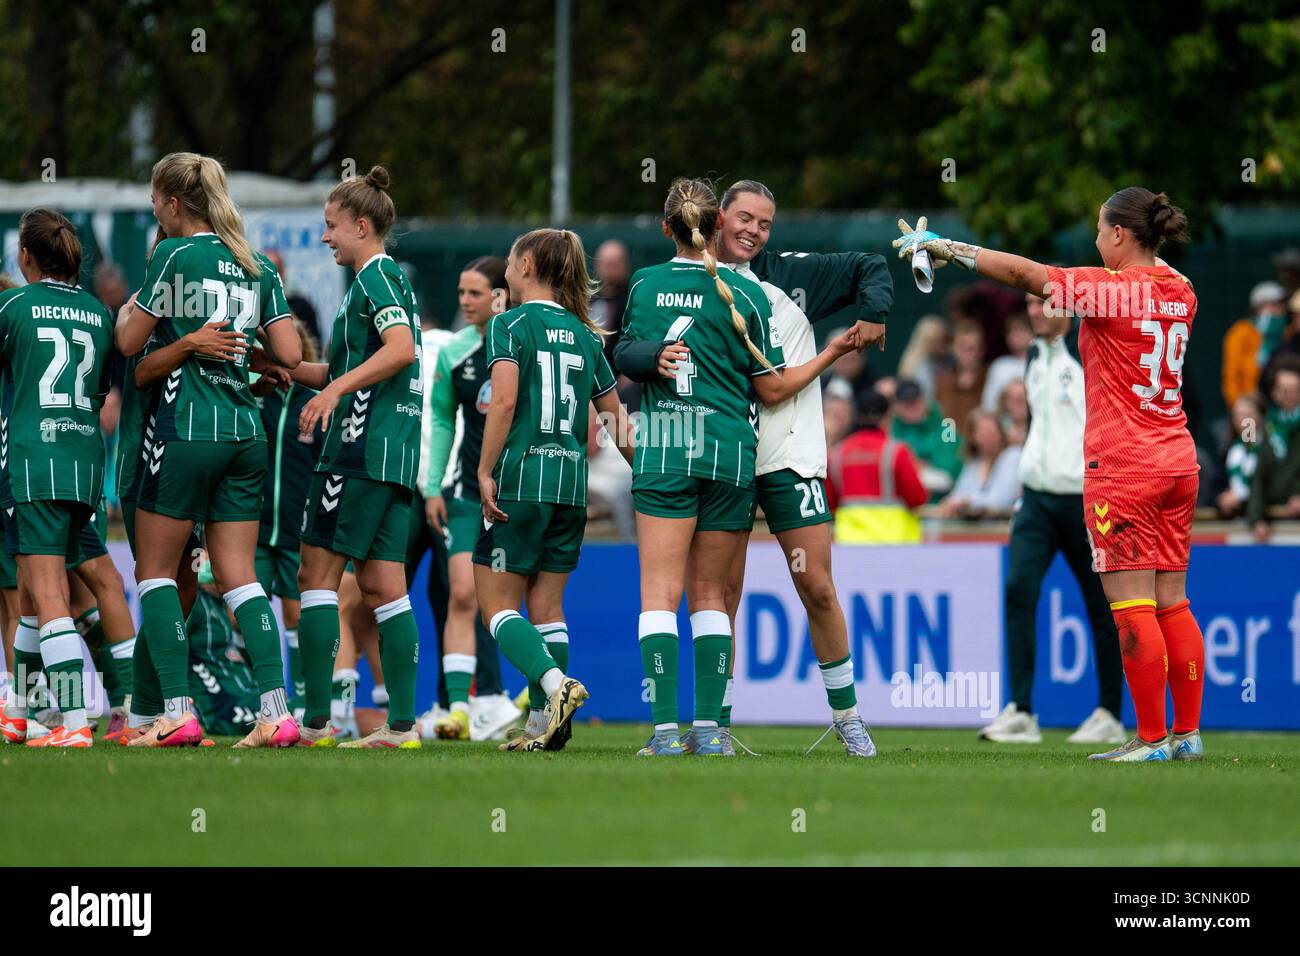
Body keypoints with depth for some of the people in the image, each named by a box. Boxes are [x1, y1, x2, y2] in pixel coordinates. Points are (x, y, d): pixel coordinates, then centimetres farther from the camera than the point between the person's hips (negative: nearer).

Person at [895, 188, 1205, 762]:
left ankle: (1152, 737, -7)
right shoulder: (1178, 290, 8)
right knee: (1171, 602, 10)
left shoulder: (1112, 288, -13)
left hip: (1122, 465, -8)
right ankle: (1188, 733, 10)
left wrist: (946, 249, -3)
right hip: (1176, 460, 8)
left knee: (1131, 606, -5)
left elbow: (1024, 274, -11)